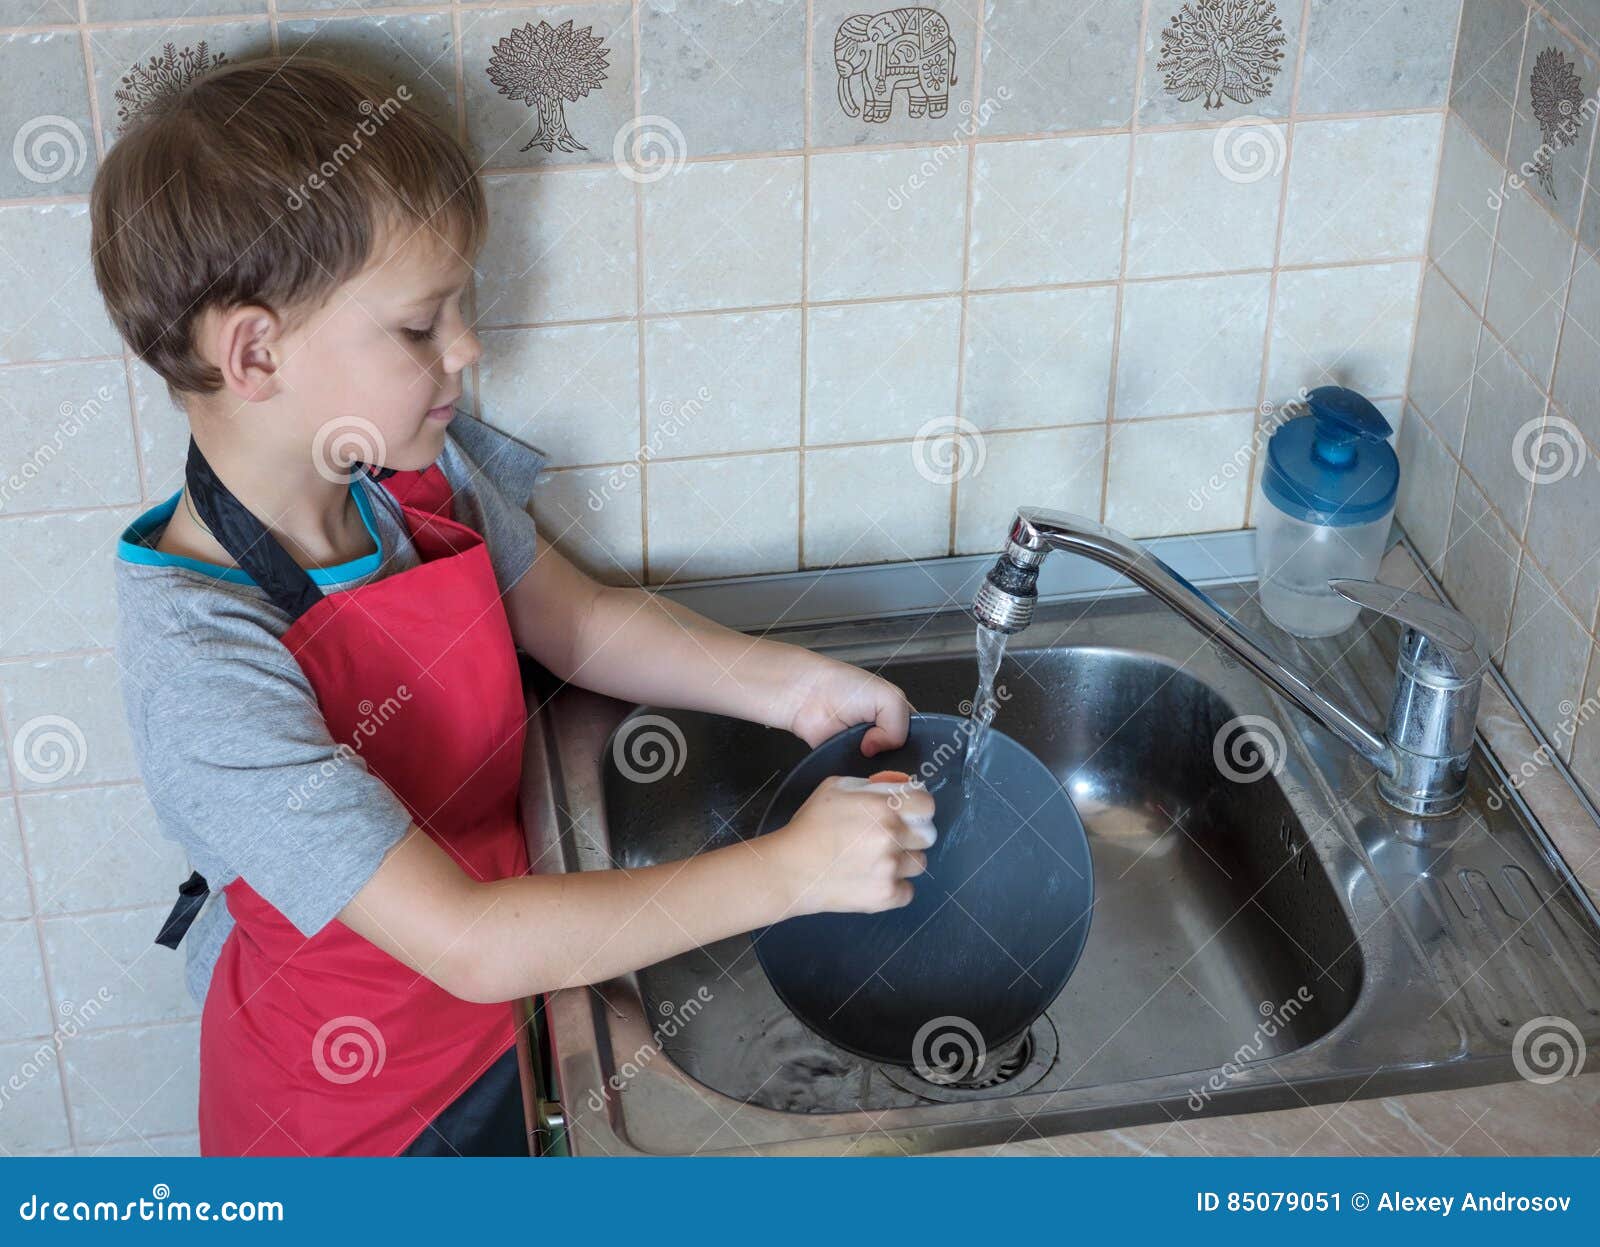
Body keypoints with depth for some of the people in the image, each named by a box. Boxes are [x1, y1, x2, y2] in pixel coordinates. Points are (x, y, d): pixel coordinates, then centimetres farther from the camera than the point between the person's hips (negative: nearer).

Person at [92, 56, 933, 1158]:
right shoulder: (202, 662, -34)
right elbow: (466, 944, -37)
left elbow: (579, 623, 6)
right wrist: (787, 872, -35)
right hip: (360, 1107, -6)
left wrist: (781, 682, -10)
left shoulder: (425, 471, -12)